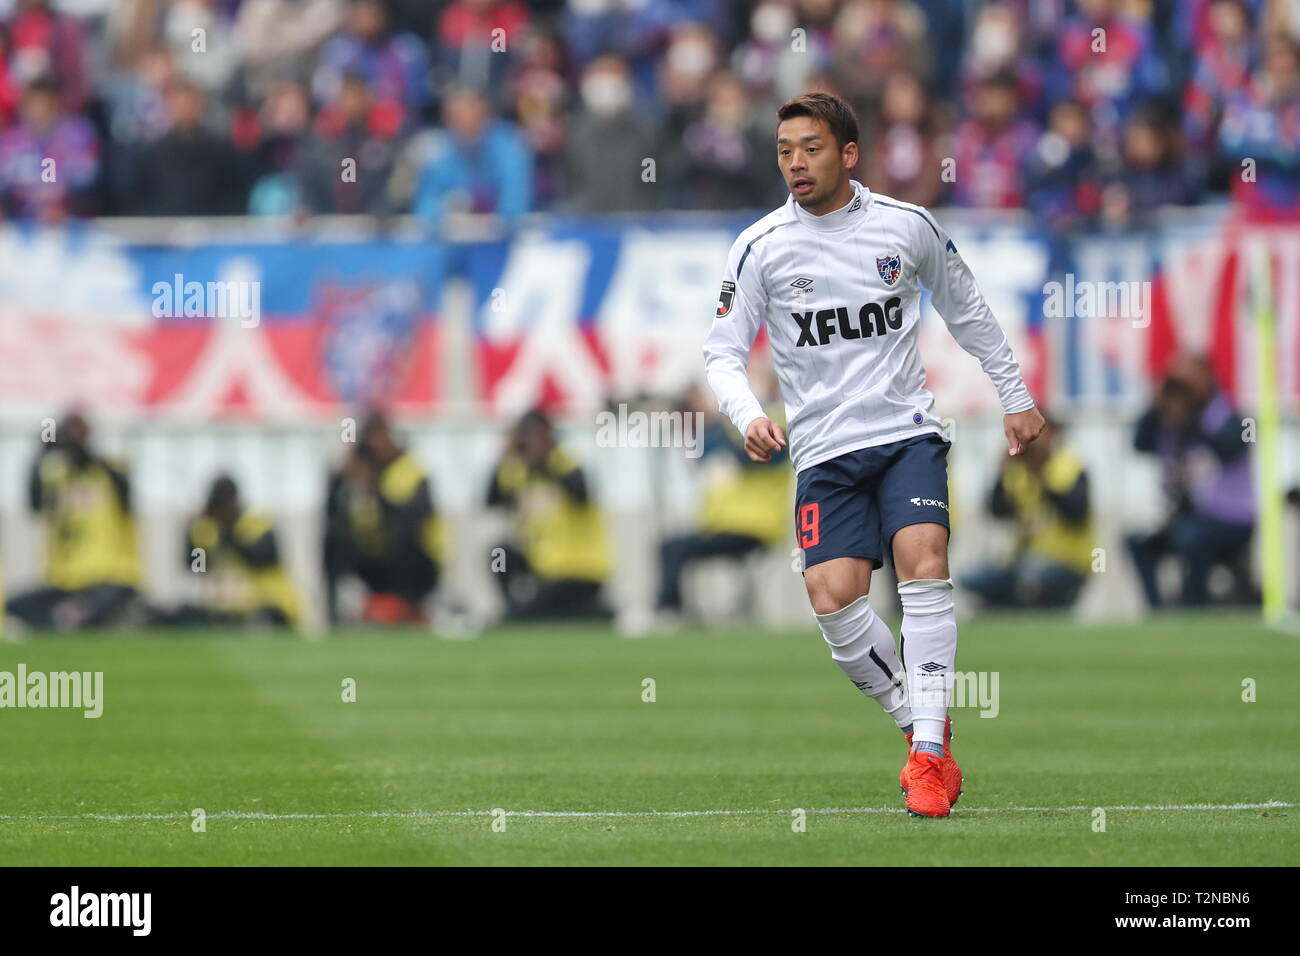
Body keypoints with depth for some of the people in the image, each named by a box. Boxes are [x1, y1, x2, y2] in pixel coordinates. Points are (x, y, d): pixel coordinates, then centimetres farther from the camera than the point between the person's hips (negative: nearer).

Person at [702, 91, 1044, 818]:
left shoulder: (910, 227, 2)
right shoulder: (762, 247, -1)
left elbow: (968, 313, 17)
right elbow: (724, 350, 1)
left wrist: (1015, 396, 21)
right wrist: (748, 416, -19)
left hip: (906, 431, 0)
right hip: (824, 450, 0)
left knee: (923, 561, -22)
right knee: (834, 600, -15)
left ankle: (928, 754, -19)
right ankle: (924, 727, 7)